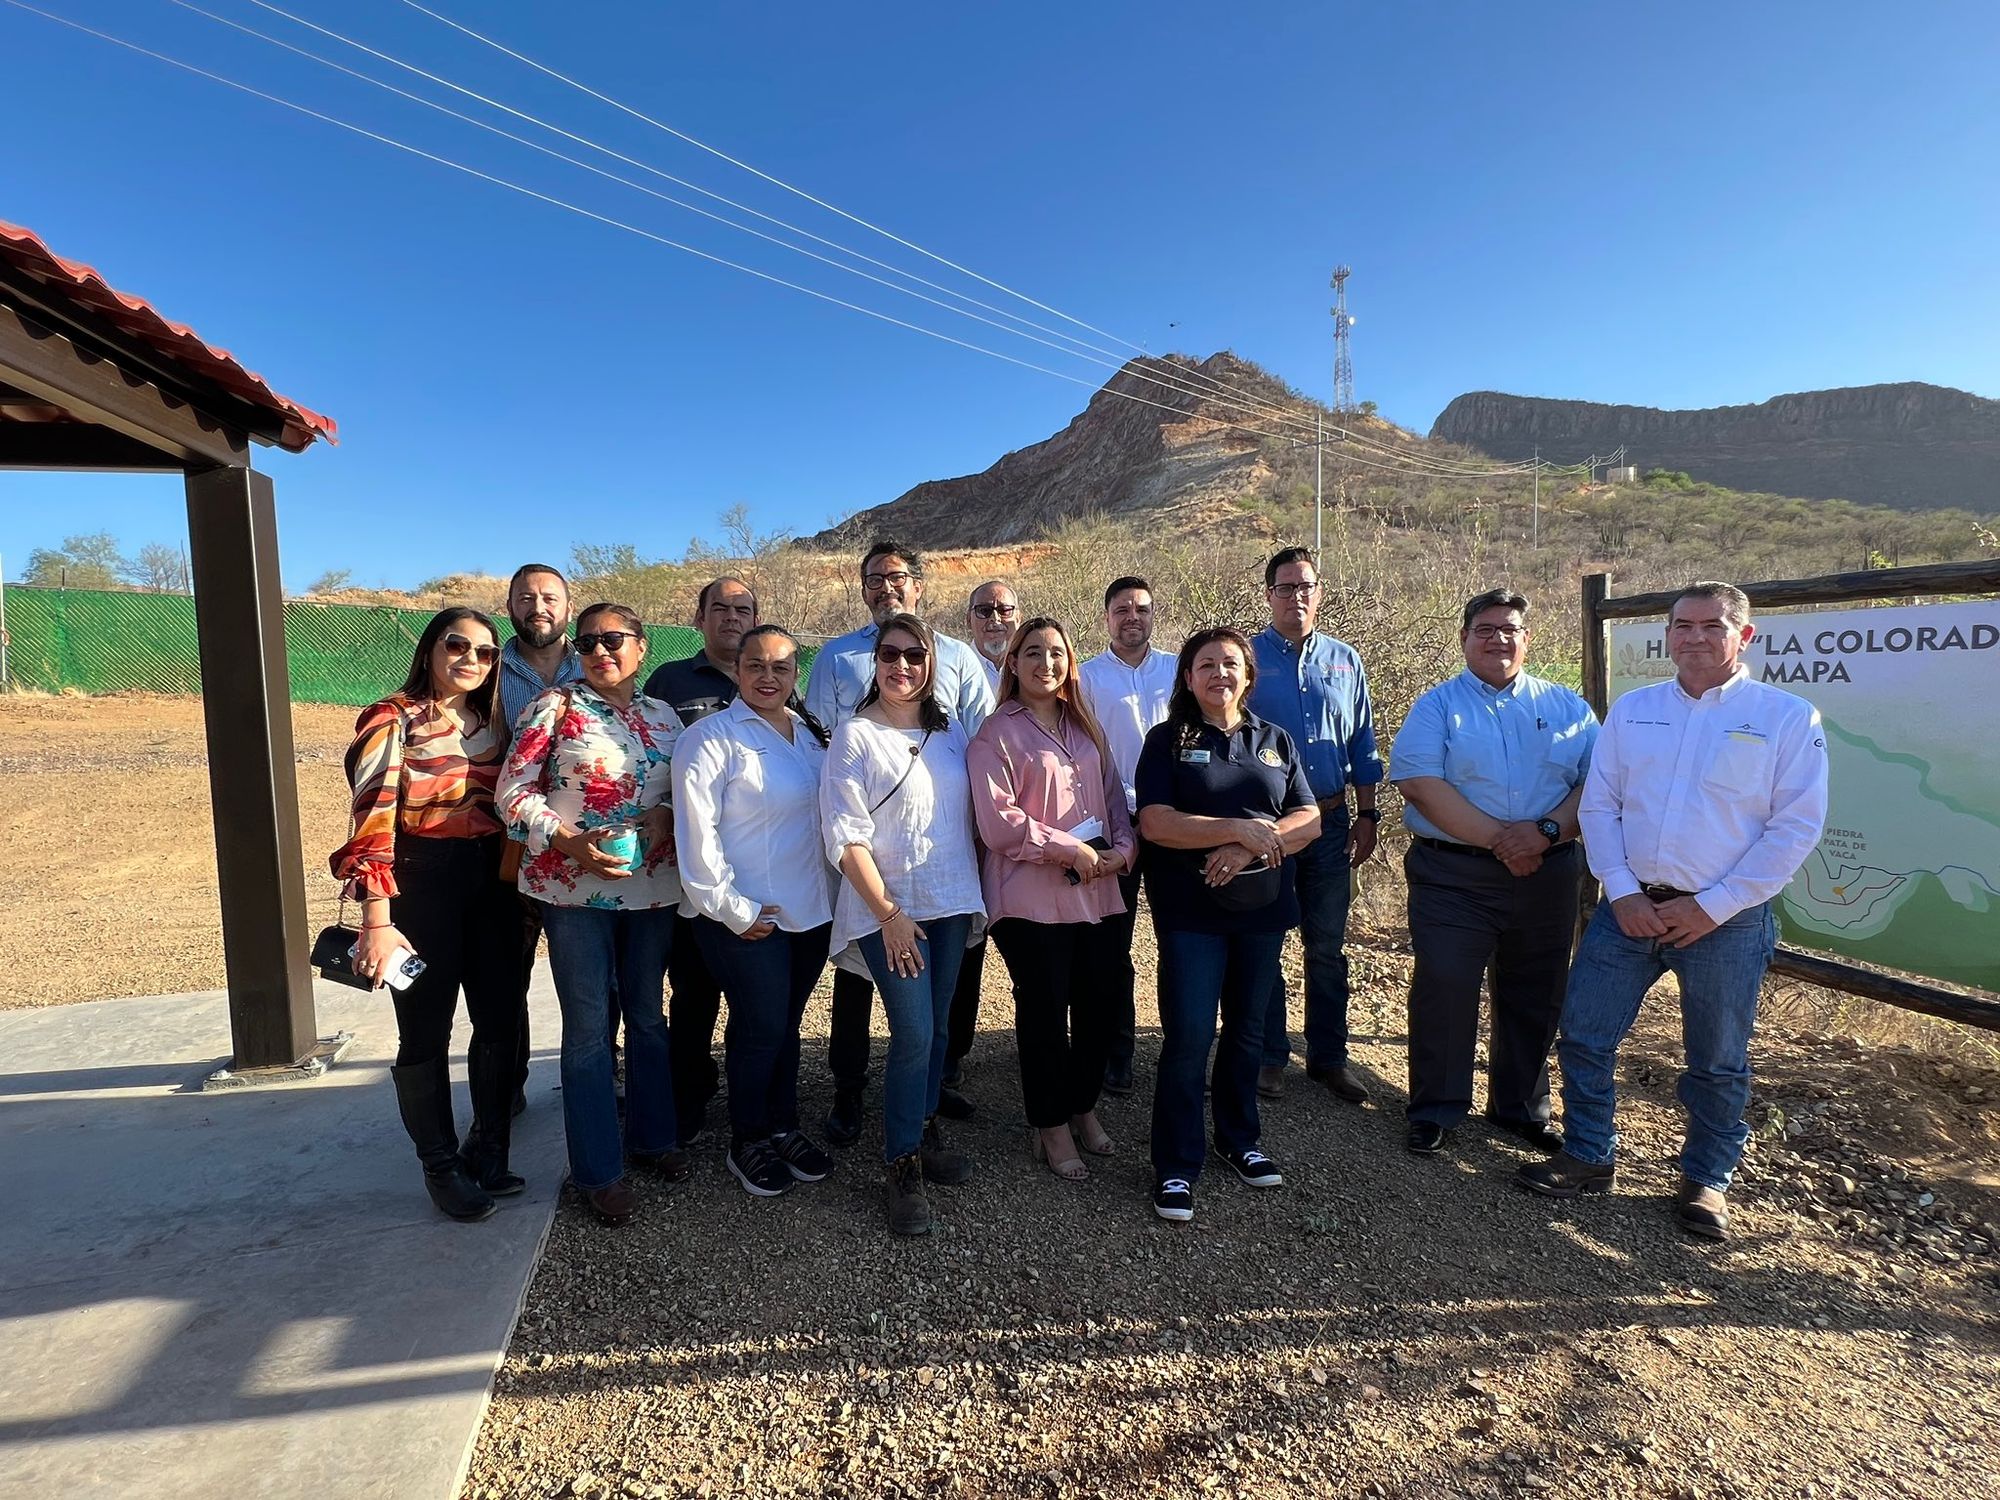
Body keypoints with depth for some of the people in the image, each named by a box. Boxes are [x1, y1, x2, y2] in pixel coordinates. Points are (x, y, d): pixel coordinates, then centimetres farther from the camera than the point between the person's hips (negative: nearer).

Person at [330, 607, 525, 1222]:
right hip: (422, 883, -5)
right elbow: (372, 820, -15)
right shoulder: (392, 719, -8)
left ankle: (488, 1148, 28)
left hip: (491, 882, 6)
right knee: (426, 1031, 6)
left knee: (500, 1018, 9)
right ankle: (441, 1165, 23)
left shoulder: (487, 721, 10)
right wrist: (377, 922, -21)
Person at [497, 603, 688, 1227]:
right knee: (589, 1025, 4)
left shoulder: (662, 715, 9)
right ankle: (599, 1169, 19)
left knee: (647, 1015, 16)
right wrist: (568, 841, -20)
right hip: (575, 888, -4)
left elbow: (684, 790, 14)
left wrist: (664, 814, -8)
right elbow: (513, 792, -6)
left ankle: (653, 1135, 35)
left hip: (651, 886, 4)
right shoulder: (555, 707, -3)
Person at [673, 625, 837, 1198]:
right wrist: (731, 909, -14)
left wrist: (830, 892, 9)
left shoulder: (813, 733, 9)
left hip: (810, 910, 6)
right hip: (747, 917, -5)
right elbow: (695, 832, -15)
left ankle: (784, 1127, 34)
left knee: (787, 1022, 16)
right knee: (761, 1026, 2)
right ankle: (748, 1143, 24)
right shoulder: (711, 736, -11)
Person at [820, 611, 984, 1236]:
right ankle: (902, 1170, 10)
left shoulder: (951, 732, 8)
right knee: (913, 1034, -7)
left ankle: (924, 1132, 33)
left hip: (952, 903, 5)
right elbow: (846, 836, -11)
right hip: (888, 909, -5)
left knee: (936, 1028, 13)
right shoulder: (856, 736, -7)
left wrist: (975, 894, 9)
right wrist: (888, 914, -14)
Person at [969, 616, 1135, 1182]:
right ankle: (1051, 1126, 24)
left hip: (1096, 893, 6)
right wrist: (1070, 849, -15)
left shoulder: (1084, 727, 13)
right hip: (1032, 897, -6)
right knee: (1044, 1013, 5)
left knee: (1095, 1004, 14)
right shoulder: (997, 733, -8)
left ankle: (1082, 1106, 36)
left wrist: (1121, 847, -4)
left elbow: (1113, 794, 14)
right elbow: (997, 821, -15)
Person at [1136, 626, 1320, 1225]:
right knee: (1188, 1036, -4)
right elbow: (1154, 823, -13)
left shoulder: (1276, 741, 10)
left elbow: (1309, 820, 1)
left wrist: (1250, 850, -16)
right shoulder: (1168, 741, 0)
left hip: (1263, 907, 4)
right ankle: (1176, 1165, 10)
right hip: (1190, 912, -3)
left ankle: (1239, 1140, 34)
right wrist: (1240, 828, -19)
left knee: (1247, 1031, 15)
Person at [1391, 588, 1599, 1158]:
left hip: (1547, 875, 3)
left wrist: (1546, 831, -16)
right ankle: (1436, 1110, 16)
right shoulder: (1437, 706, 1)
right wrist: (1498, 838, -17)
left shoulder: (1567, 706, 11)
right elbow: (1419, 783, -13)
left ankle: (1522, 1107, 32)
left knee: (1535, 996, 13)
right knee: (1443, 988, -1)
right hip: (1453, 875, -3)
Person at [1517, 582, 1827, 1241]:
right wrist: (1622, 891, -7)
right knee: (1583, 1038, 6)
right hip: (1627, 908, 3)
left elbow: (1796, 827, -7)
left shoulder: (1788, 717, -3)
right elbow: (1598, 805, 4)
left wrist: (1713, 907, -12)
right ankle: (1589, 1159, 25)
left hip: (1726, 921, -2)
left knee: (1718, 1063, 13)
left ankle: (1707, 1179, 34)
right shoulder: (1631, 710, 6)